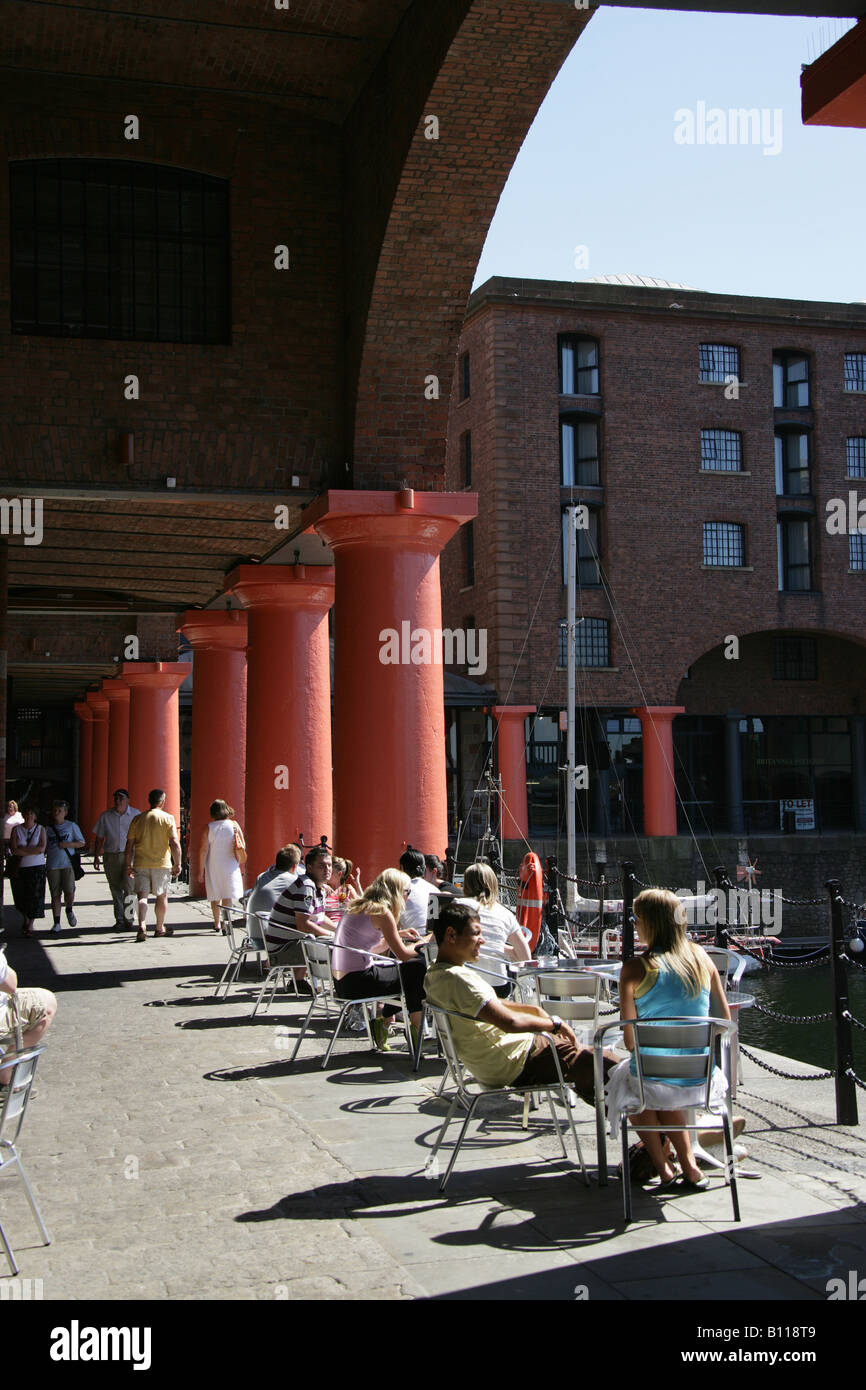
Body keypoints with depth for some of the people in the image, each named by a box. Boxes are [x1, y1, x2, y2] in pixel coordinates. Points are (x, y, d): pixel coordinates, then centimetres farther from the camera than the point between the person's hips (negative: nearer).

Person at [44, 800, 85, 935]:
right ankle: (56, 924, 7)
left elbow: (81, 843, 5)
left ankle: (70, 910, 20)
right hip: (52, 865, 2)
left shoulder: (71, 826, 5)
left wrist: (67, 844, -10)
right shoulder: (48, 828, 10)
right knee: (55, 895, 1)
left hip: (68, 864, -2)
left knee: (69, 893, -11)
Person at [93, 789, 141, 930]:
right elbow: (99, 838, 11)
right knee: (115, 889, 4)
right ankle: (119, 920, 11)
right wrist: (96, 857, 7)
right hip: (111, 856, 2)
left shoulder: (136, 814, 3)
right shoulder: (106, 816, 6)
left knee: (128, 886, -12)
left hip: (129, 855, -2)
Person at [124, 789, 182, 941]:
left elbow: (129, 844, 5)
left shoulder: (137, 819, 5)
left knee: (142, 896, -1)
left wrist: (129, 865, 12)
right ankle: (160, 928, 25)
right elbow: (175, 843, -11)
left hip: (141, 864, 2)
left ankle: (141, 927, -21)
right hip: (161, 863, -2)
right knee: (162, 896, 14)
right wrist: (177, 864, -5)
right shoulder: (167, 818, -4)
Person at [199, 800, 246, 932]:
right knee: (227, 895, 1)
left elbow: (203, 850, -8)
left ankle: (217, 924, 25)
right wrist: (241, 864, 13)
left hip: (213, 867, 1)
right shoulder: (234, 825, -2)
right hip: (230, 865, 0)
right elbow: (242, 848, -1)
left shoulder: (208, 827, -5)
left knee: (215, 896, 14)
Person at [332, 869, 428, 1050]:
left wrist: (398, 935, 17)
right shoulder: (381, 912, -14)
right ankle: (416, 1028, 13)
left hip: (340, 981, 9)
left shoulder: (357, 906, 14)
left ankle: (383, 1021, 21)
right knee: (417, 968, 2)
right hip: (356, 983, -9)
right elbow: (403, 954, -11)